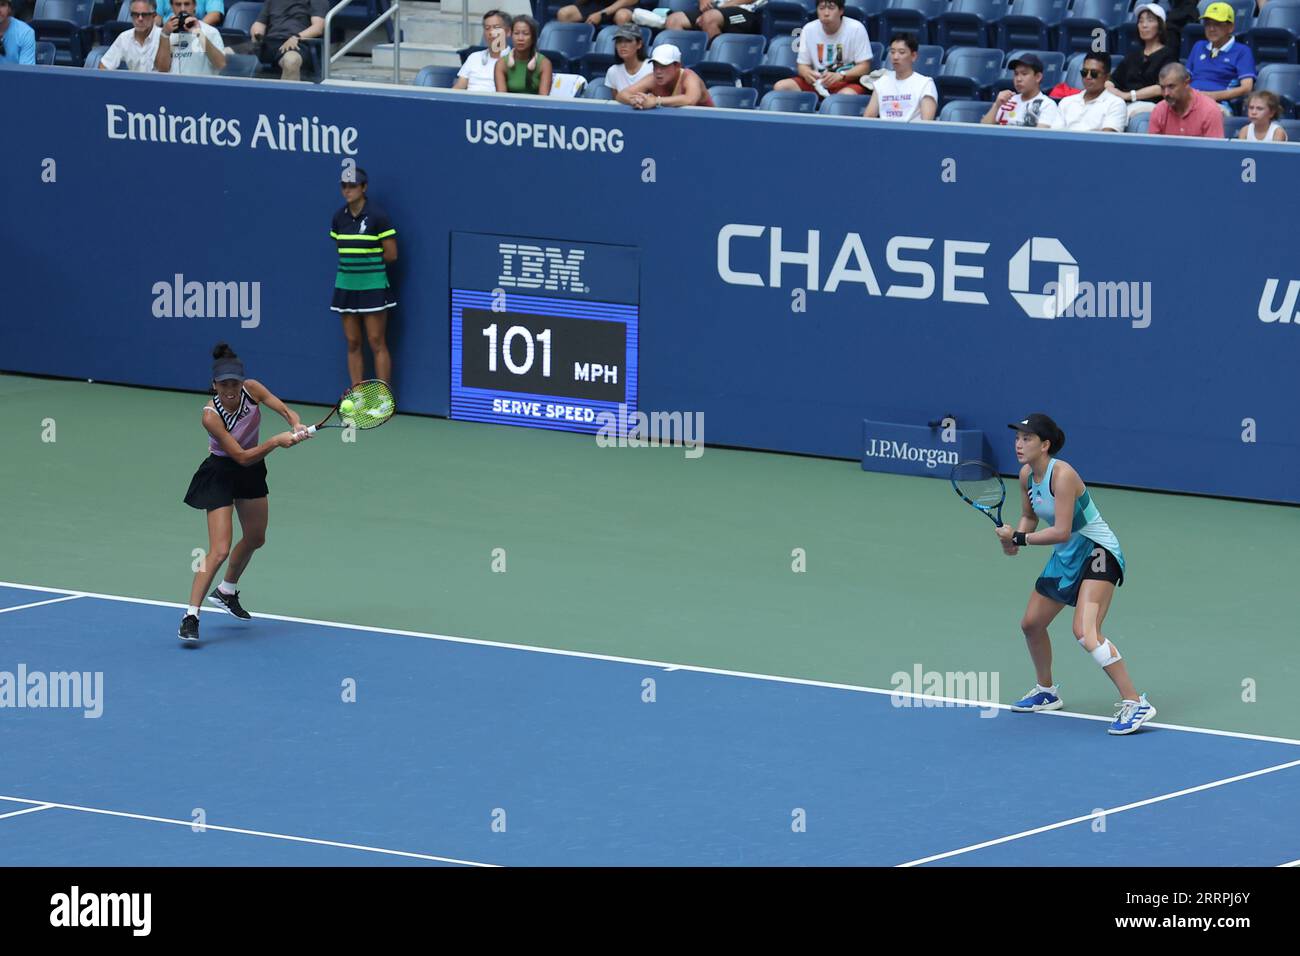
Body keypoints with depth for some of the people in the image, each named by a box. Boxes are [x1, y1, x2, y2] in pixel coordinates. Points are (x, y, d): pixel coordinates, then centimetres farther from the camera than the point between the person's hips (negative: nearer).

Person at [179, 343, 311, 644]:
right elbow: (242, 456, -29)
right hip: (221, 474, -7)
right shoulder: (211, 415, -31)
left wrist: (296, 426, -34)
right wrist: (276, 442, -39)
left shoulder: (252, 389, -17)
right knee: (219, 551, -17)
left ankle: (226, 592, 47)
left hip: (251, 471, 7)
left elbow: (286, 410, -12)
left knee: (255, 539, 23)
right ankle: (190, 617, -14)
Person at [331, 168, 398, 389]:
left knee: (377, 343, -4)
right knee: (353, 343, 7)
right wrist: (354, 261, 2)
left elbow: (391, 254, -8)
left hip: (373, 287, -5)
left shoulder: (377, 216, -10)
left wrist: (368, 259, 0)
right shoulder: (339, 218, 7)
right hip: (346, 285, 6)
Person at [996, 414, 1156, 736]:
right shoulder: (1027, 475, 1)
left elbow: (1061, 531, -29)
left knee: (1086, 632, -25)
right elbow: (1029, 516, 17)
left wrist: (1019, 538, -23)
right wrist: (1012, 538, -2)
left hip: (1097, 553, -10)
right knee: (1031, 624, 18)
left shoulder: (1062, 474, -25)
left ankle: (1135, 703, -26)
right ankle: (1046, 692, 42)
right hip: (1066, 556, 10)